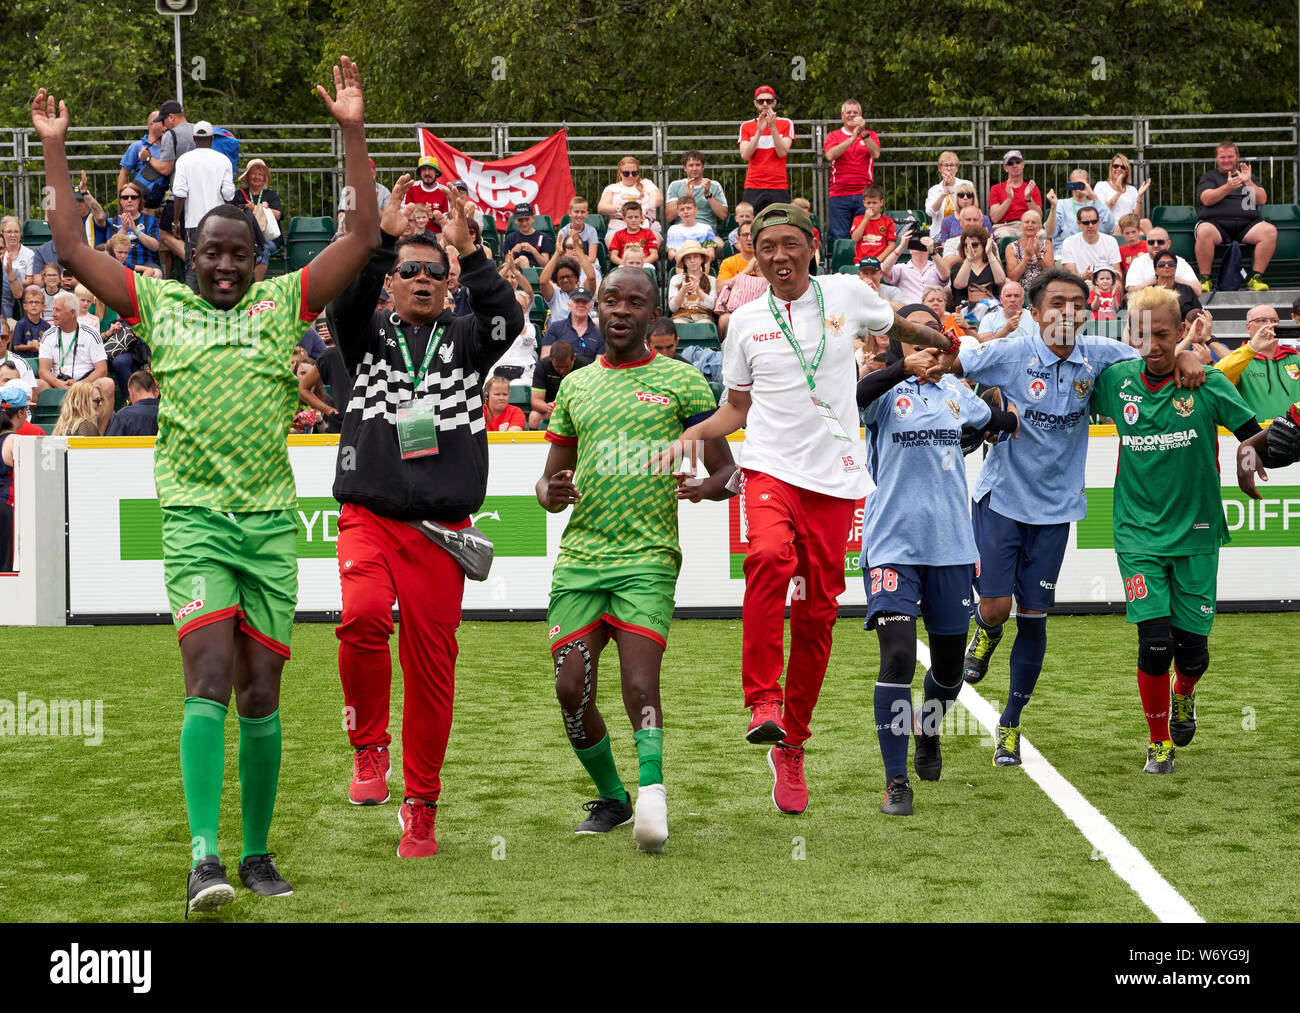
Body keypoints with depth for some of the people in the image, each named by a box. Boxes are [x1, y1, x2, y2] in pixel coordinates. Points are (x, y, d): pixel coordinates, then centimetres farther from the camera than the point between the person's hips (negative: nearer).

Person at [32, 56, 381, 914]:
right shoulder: (157, 302, 10)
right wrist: (55, 150, 8)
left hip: (272, 518, 1)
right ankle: (204, 856, -18)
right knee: (209, 680, -15)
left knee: (260, 694, 6)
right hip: (193, 515, -1)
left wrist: (353, 132, -2)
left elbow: (364, 237, 4)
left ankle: (257, 852, 17)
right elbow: (73, 251, 9)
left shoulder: (286, 300, 10)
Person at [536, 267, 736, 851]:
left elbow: (726, 471, 5)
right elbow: (550, 482, 21)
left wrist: (705, 487, -18)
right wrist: (551, 493, -3)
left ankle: (651, 792, -25)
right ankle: (611, 798, 19)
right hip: (578, 556, 4)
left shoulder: (682, 381, 5)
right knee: (572, 692, 1)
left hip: (648, 556, -4)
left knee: (639, 687, -20)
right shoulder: (575, 386, 16)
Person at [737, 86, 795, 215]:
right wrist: (759, 130, -10)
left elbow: (782, 152, -4)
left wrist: (772, 127, -11)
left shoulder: (786, 124, 9)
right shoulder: (746, 126, 11)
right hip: (753, 188, 1)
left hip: (778, 189, -1)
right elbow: (745, 155, -3)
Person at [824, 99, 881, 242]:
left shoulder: (870, 135, 14)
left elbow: (876, 154, -6)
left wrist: (863, 133, -16)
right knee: (839, 237, -6)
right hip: (839, 195, 0)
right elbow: (830, 155, -9)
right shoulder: (833, 136, 11)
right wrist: (852, 138, -14)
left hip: (864, 195, 0)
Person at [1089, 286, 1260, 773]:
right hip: (1139, 535, 0)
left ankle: (1184, 695, 40)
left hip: (1196, 536, 0)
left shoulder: (1206, 382, -7)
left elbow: (1254, 435, -3)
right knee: (1155, 643, -10)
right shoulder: (1117, 381, -2)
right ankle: (1159, 742, 14)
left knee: (1192, 650, 2)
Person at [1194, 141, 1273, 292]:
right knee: (1204, 232, -38)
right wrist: (1228, 187, -18)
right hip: (1216, 222, -2)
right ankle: (1205, 279, -27)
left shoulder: (1248, 176, 25)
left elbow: (1262, 200, 10)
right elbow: (1207, 199, -3)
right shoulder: (1208, 177, 18)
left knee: (1270, 231, -28)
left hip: (1246, 223, 2)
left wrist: (1249, 182, -6)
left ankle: (1256, 277, -23)